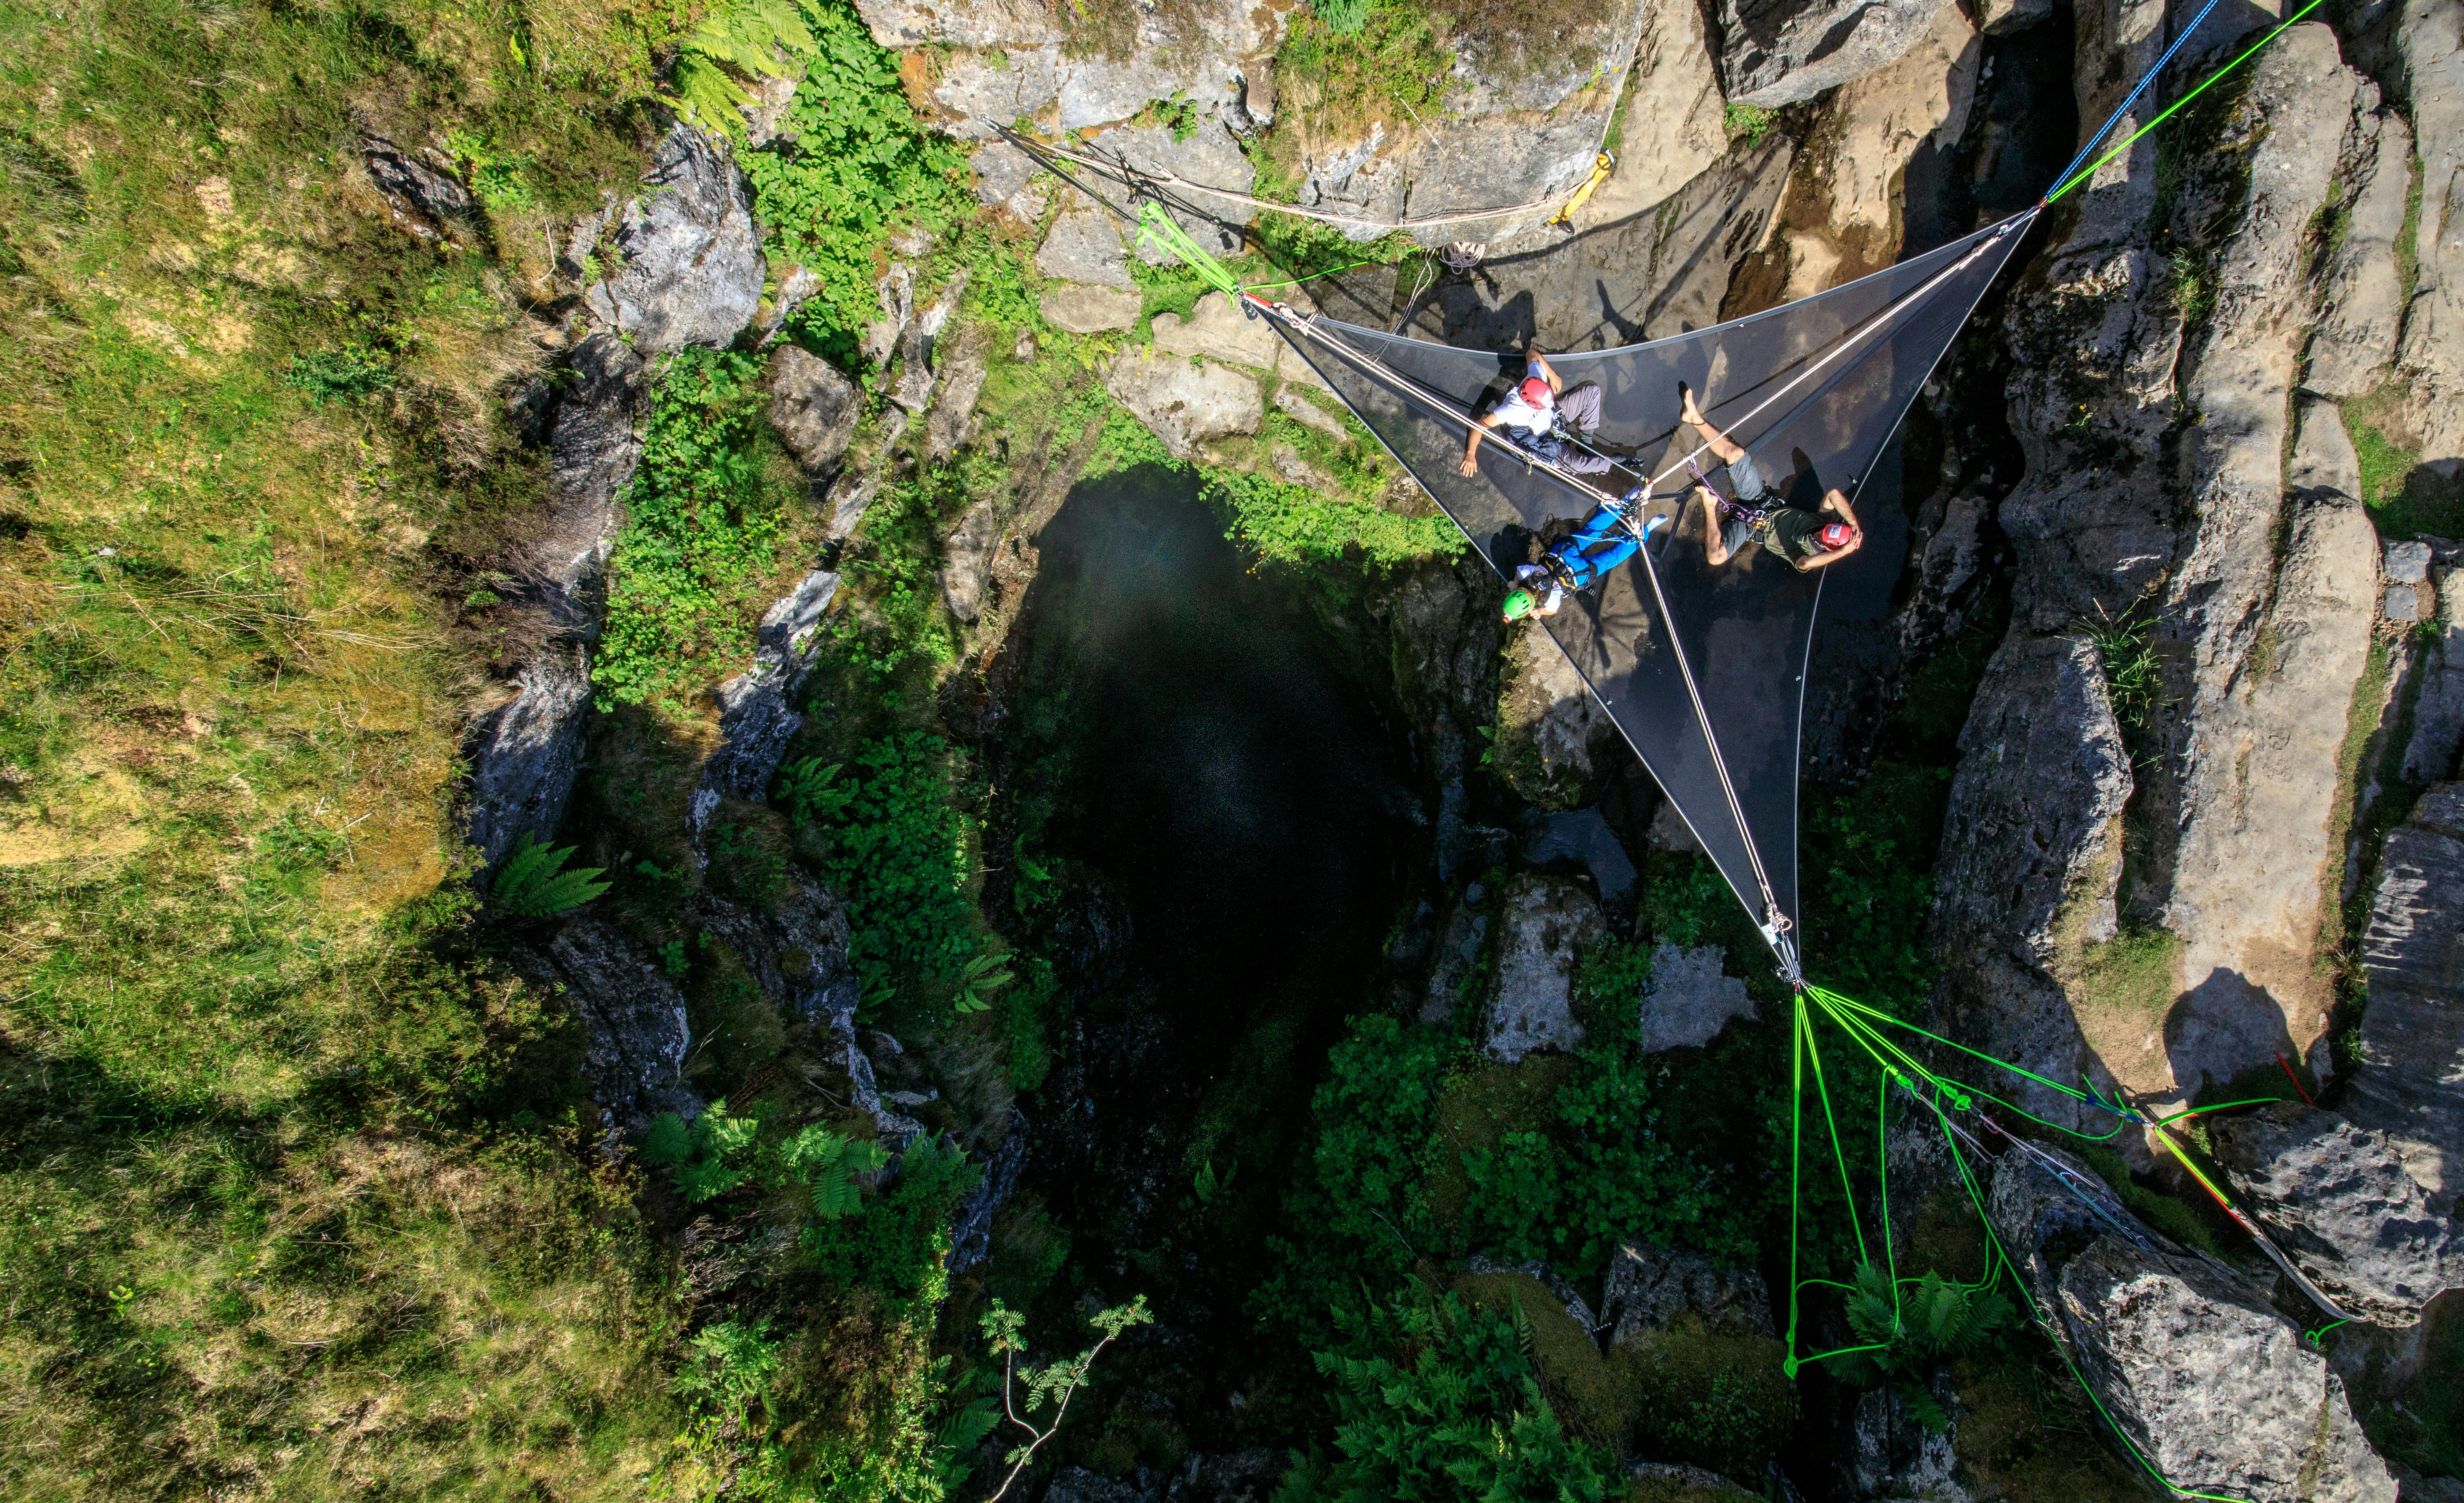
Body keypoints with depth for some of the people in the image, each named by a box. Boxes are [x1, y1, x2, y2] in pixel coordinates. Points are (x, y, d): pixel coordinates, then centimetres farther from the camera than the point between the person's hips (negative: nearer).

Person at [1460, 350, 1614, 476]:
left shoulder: (1537, 376, -26)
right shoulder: (1513, 409, -41)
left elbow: (1533, 354, -3)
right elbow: (1480, 425, -38)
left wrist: (1553, 375, 1)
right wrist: (1470, 455, -43)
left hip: (1556, 413, 7)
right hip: (1542, 439, -7)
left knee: (1592, 390, 0)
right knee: (1574, 464, -24)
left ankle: (1585, 441, 8)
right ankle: (1609, 463, 5)